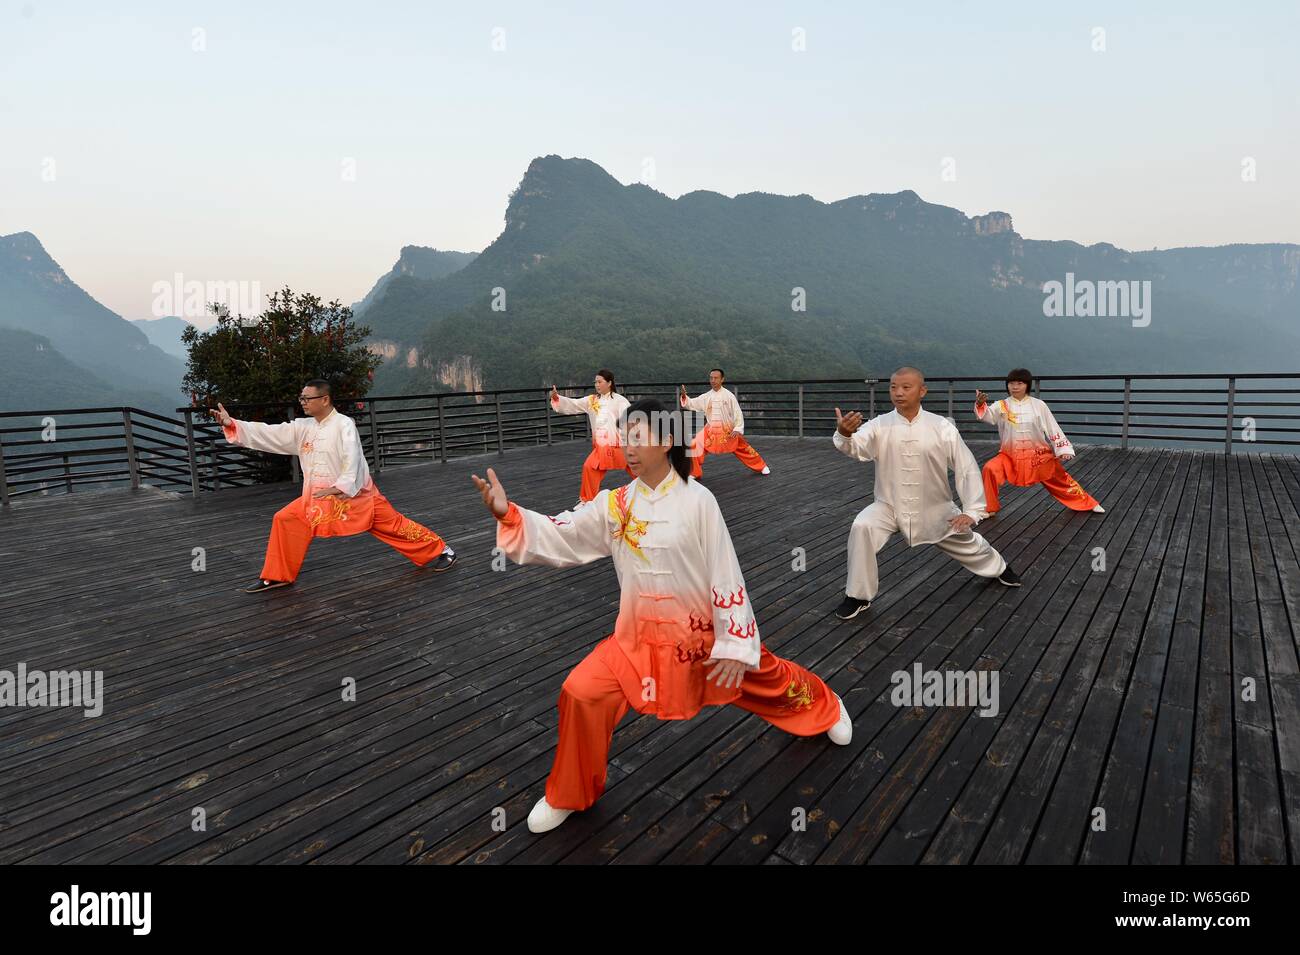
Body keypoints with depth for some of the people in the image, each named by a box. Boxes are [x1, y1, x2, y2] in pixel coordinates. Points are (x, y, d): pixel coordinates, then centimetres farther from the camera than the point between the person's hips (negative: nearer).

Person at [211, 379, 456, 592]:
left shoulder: (343, 424, -16)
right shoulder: (303, 427, 4)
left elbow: (352, 457, -24)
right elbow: (268, 434, 1)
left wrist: (342, 487, -30)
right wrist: (232, 423, -7)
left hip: (355, 494, -6)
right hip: (322, 496, 6)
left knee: (393, 524, -4)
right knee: (286, 520, 0)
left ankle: (440, 551, 12)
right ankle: (277, 576, 13)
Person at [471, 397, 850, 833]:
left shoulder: (697, 500, -17)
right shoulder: (614, 503, -6)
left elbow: (726, 574, -14)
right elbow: (559, 536, -10)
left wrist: (735, 644, -13)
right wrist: (508, 514, -27)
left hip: (705, 631, -2)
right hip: (640, 637, 3)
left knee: (769, 681, 16)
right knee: (581, 694, -10)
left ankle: (825, 708, 53)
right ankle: (568, 795, 15)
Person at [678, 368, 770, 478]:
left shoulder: (728, 395, -9)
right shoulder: (706, 396, 1)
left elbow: (737, 413, -9)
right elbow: (691, 404, 0)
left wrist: (738, 429, -16)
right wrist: (684, 395, -18)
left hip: (728, 430, -3)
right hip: (710, 430, 3)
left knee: (742, 448, 5)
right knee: (695, 446, -12)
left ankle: (761, 467, 28)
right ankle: (695, 473, 3)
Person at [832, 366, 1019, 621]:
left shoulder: (942, 427, -15)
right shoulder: (880, 425, -17)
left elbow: (967, 468, -9)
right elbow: (856, 447, -36)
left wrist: (972, 511, -13)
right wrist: (844, 434, -60)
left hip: (934, 508, 1)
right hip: (889, 506, -1)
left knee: (966, 542, 21)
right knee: (861, 528, -28)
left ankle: (998, 567, 59)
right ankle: (858, 595, -9)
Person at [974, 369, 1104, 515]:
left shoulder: (1038, 405, -4)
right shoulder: (1002, 405, -6)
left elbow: (1053, 428, 0)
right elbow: (986, 415, -25)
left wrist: (1063, 449, -4)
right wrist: (981, 404, -47)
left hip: (1039, 455, 1)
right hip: (1010, 455, -1)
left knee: (1060, 478, 12)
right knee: (990, 469, -24)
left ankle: (1087, 504, 36)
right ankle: (989, 508, -6)